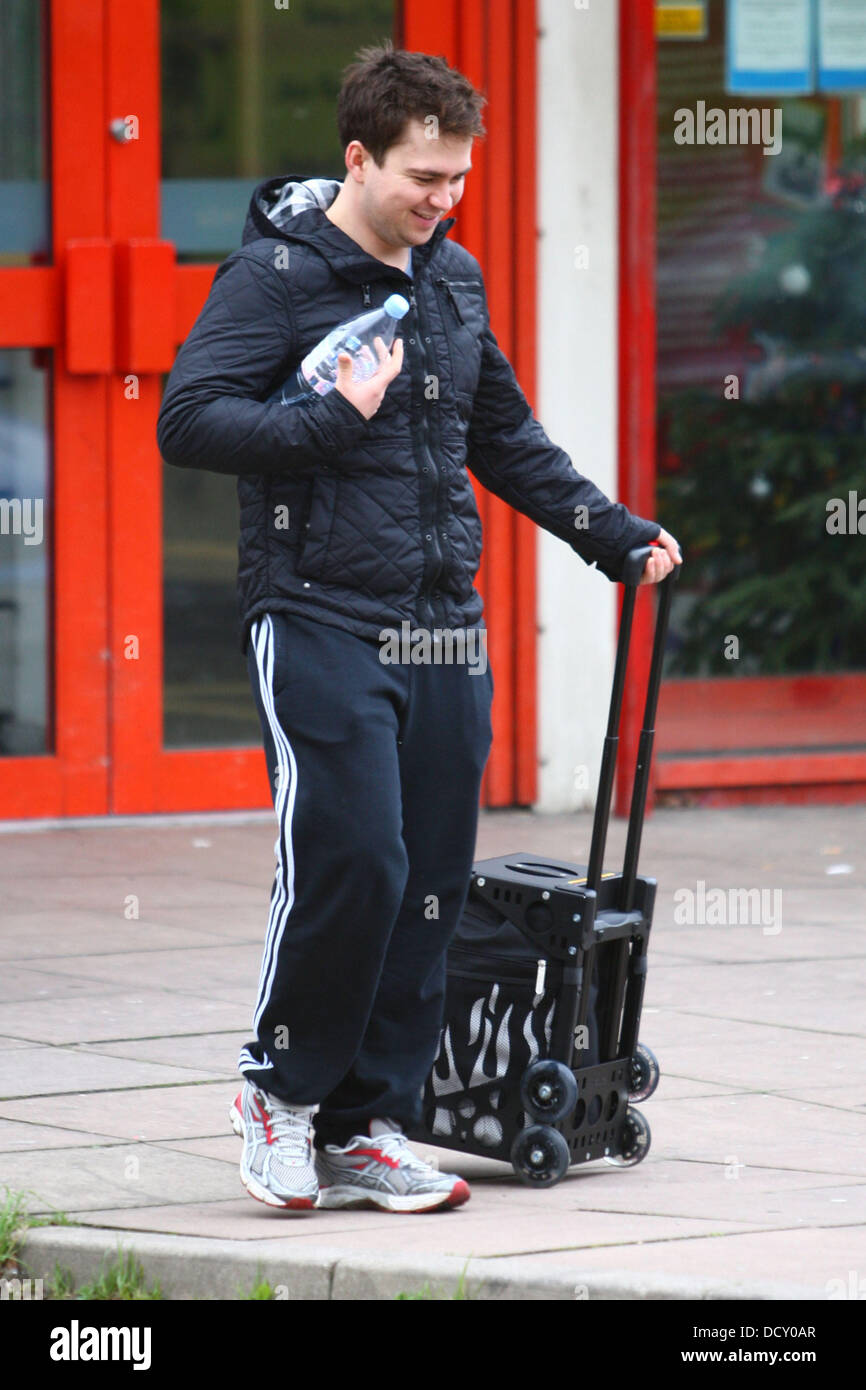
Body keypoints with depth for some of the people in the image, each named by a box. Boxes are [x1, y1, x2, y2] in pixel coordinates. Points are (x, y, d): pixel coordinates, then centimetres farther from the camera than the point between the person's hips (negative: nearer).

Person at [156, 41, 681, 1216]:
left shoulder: (455, 279, 15)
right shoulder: (277, 272, -6)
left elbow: (504, 437, 27)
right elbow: (190, 420, -13)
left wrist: (615, 534, 23)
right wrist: (336, 421, -19)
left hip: (444, 628, 7)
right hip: (320, 620, -7)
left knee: (432, 884, 3)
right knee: (351, 858, -16)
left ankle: (368, 1128, 10)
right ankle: (285, 1085, 5)